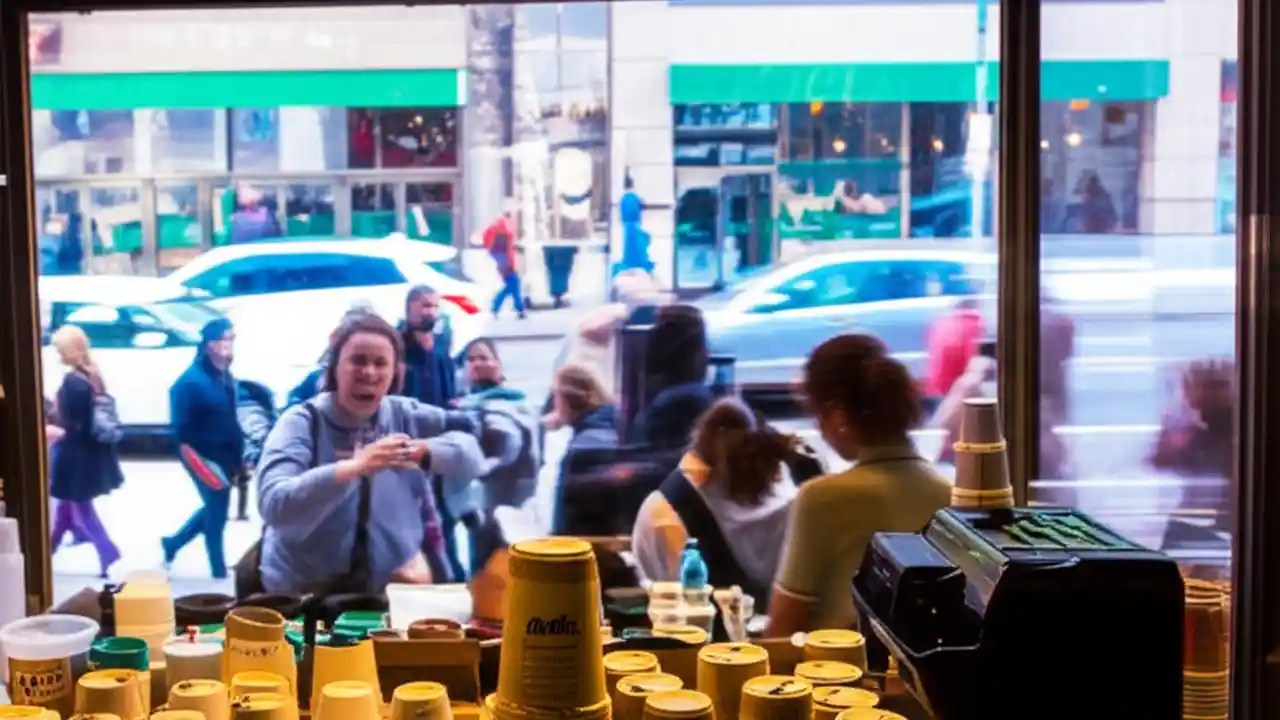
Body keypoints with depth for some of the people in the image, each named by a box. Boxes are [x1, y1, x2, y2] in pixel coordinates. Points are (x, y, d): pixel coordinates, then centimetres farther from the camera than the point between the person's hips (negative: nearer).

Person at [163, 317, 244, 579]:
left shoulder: (226, 377, 7)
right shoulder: (192, 381, -17)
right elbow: (182, 430, -17)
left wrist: (238, 457, 11)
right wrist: (200, 463, -21)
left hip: (225, 458, 8)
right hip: (206, 460, -8)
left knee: (215, 508, 20)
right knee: (216, 511, 4)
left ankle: (173, 543, 37)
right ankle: (219, 570, 19)